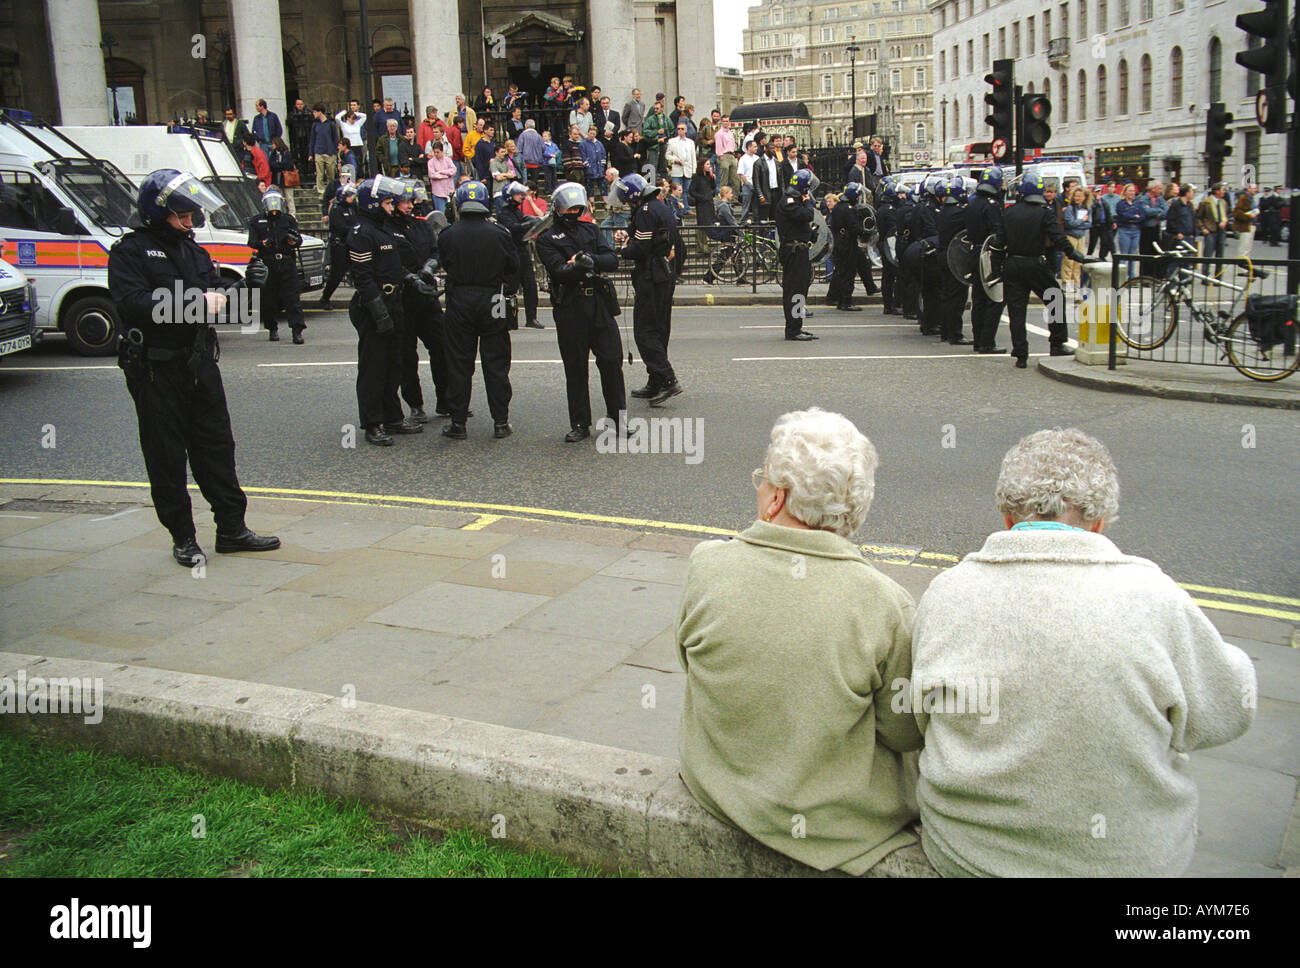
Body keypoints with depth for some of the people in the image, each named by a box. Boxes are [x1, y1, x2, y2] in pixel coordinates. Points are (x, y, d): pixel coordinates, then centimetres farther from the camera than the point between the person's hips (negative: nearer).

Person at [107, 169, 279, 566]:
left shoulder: (194, 251, 15)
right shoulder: (131, 252, -7)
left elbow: (217, 300, 16)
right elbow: (133, 305, -21)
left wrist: (245, 284, -3)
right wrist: (193, 300, -26)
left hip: (200, 365, 6)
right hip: (156, 372, -6)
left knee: (217, 448, 9)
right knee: (167, 458, 2)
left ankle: (231, 529, 17)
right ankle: (183, 538, 12)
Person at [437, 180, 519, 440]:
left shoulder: (448, 235, -7)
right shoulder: (499, 234, -7)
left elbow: (444, 263, 5)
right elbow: (513, 267, 2)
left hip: (459, 304, 0)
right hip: (492, 302, 0)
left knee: (459, 365, 7)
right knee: (496, 364, 7)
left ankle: (458, 423, 9)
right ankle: (501, 422, 9)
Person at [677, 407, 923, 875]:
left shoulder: (707, 565, -19)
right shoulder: (885, 604, -25)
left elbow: (688, 655, -1)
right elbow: (905, 734, -12)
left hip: (717, 790, 3)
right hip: (834, 817, -3)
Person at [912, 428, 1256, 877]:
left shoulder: (944, 592, -10)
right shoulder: (1152, 598, -16)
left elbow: (926, 716, 3)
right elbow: (1229, 712, -1)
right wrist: (1236, 662, 20)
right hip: (1127, 856, -2)